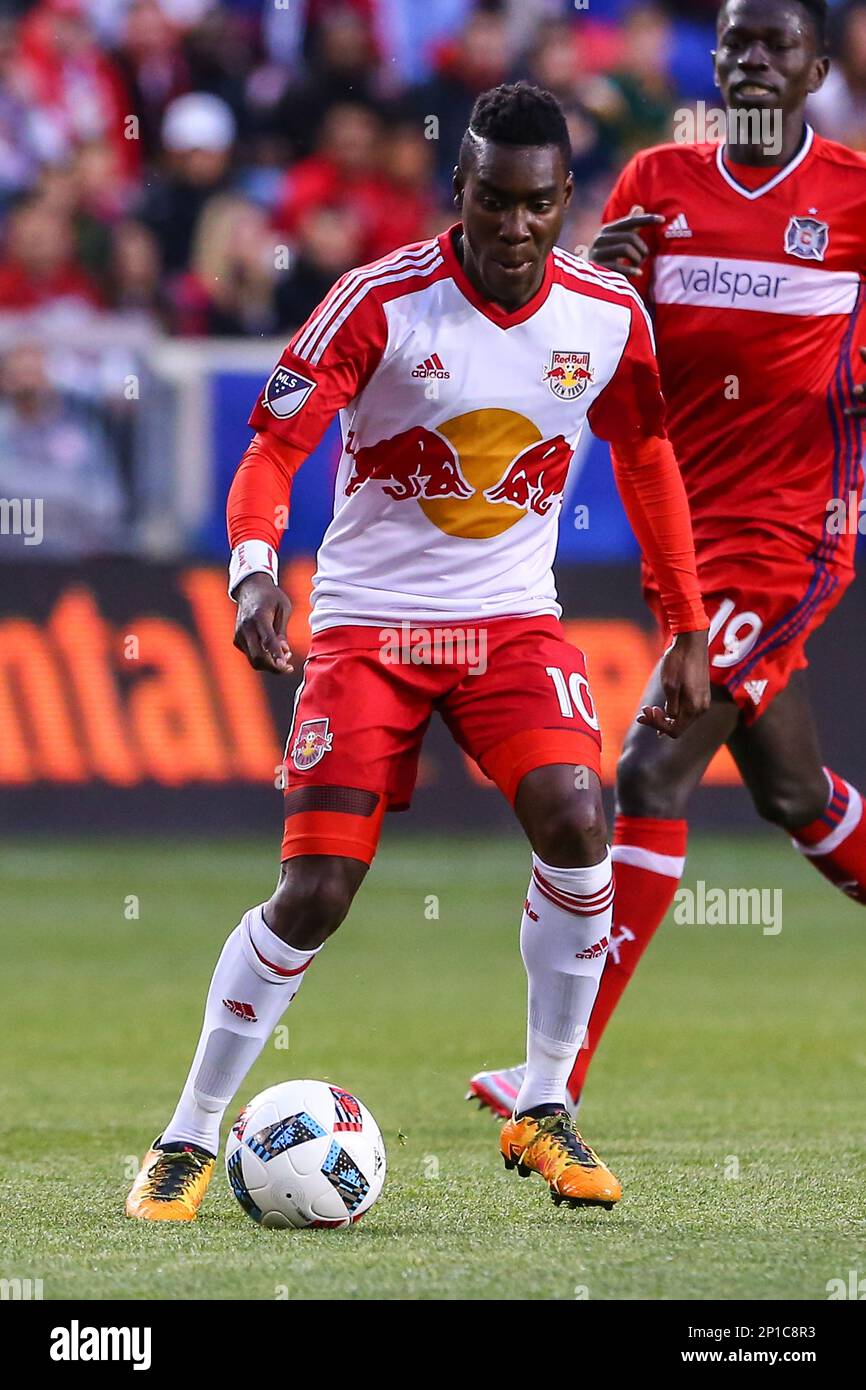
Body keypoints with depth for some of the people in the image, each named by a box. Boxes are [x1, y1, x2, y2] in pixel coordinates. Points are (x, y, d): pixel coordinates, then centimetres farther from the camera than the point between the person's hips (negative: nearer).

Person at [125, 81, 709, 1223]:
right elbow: (273, 449, -17)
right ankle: (188, 1141, 5)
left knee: (576, 823, -21)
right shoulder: (381, 301, -16)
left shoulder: (608, 314, -4)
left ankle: (543, 1113, -3)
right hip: (368, 623, -3)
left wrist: (690, 633, 11)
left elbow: (647, 460, 12)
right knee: (316, 892, -11)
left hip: (513, 618, 3)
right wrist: (255, 570, -37)